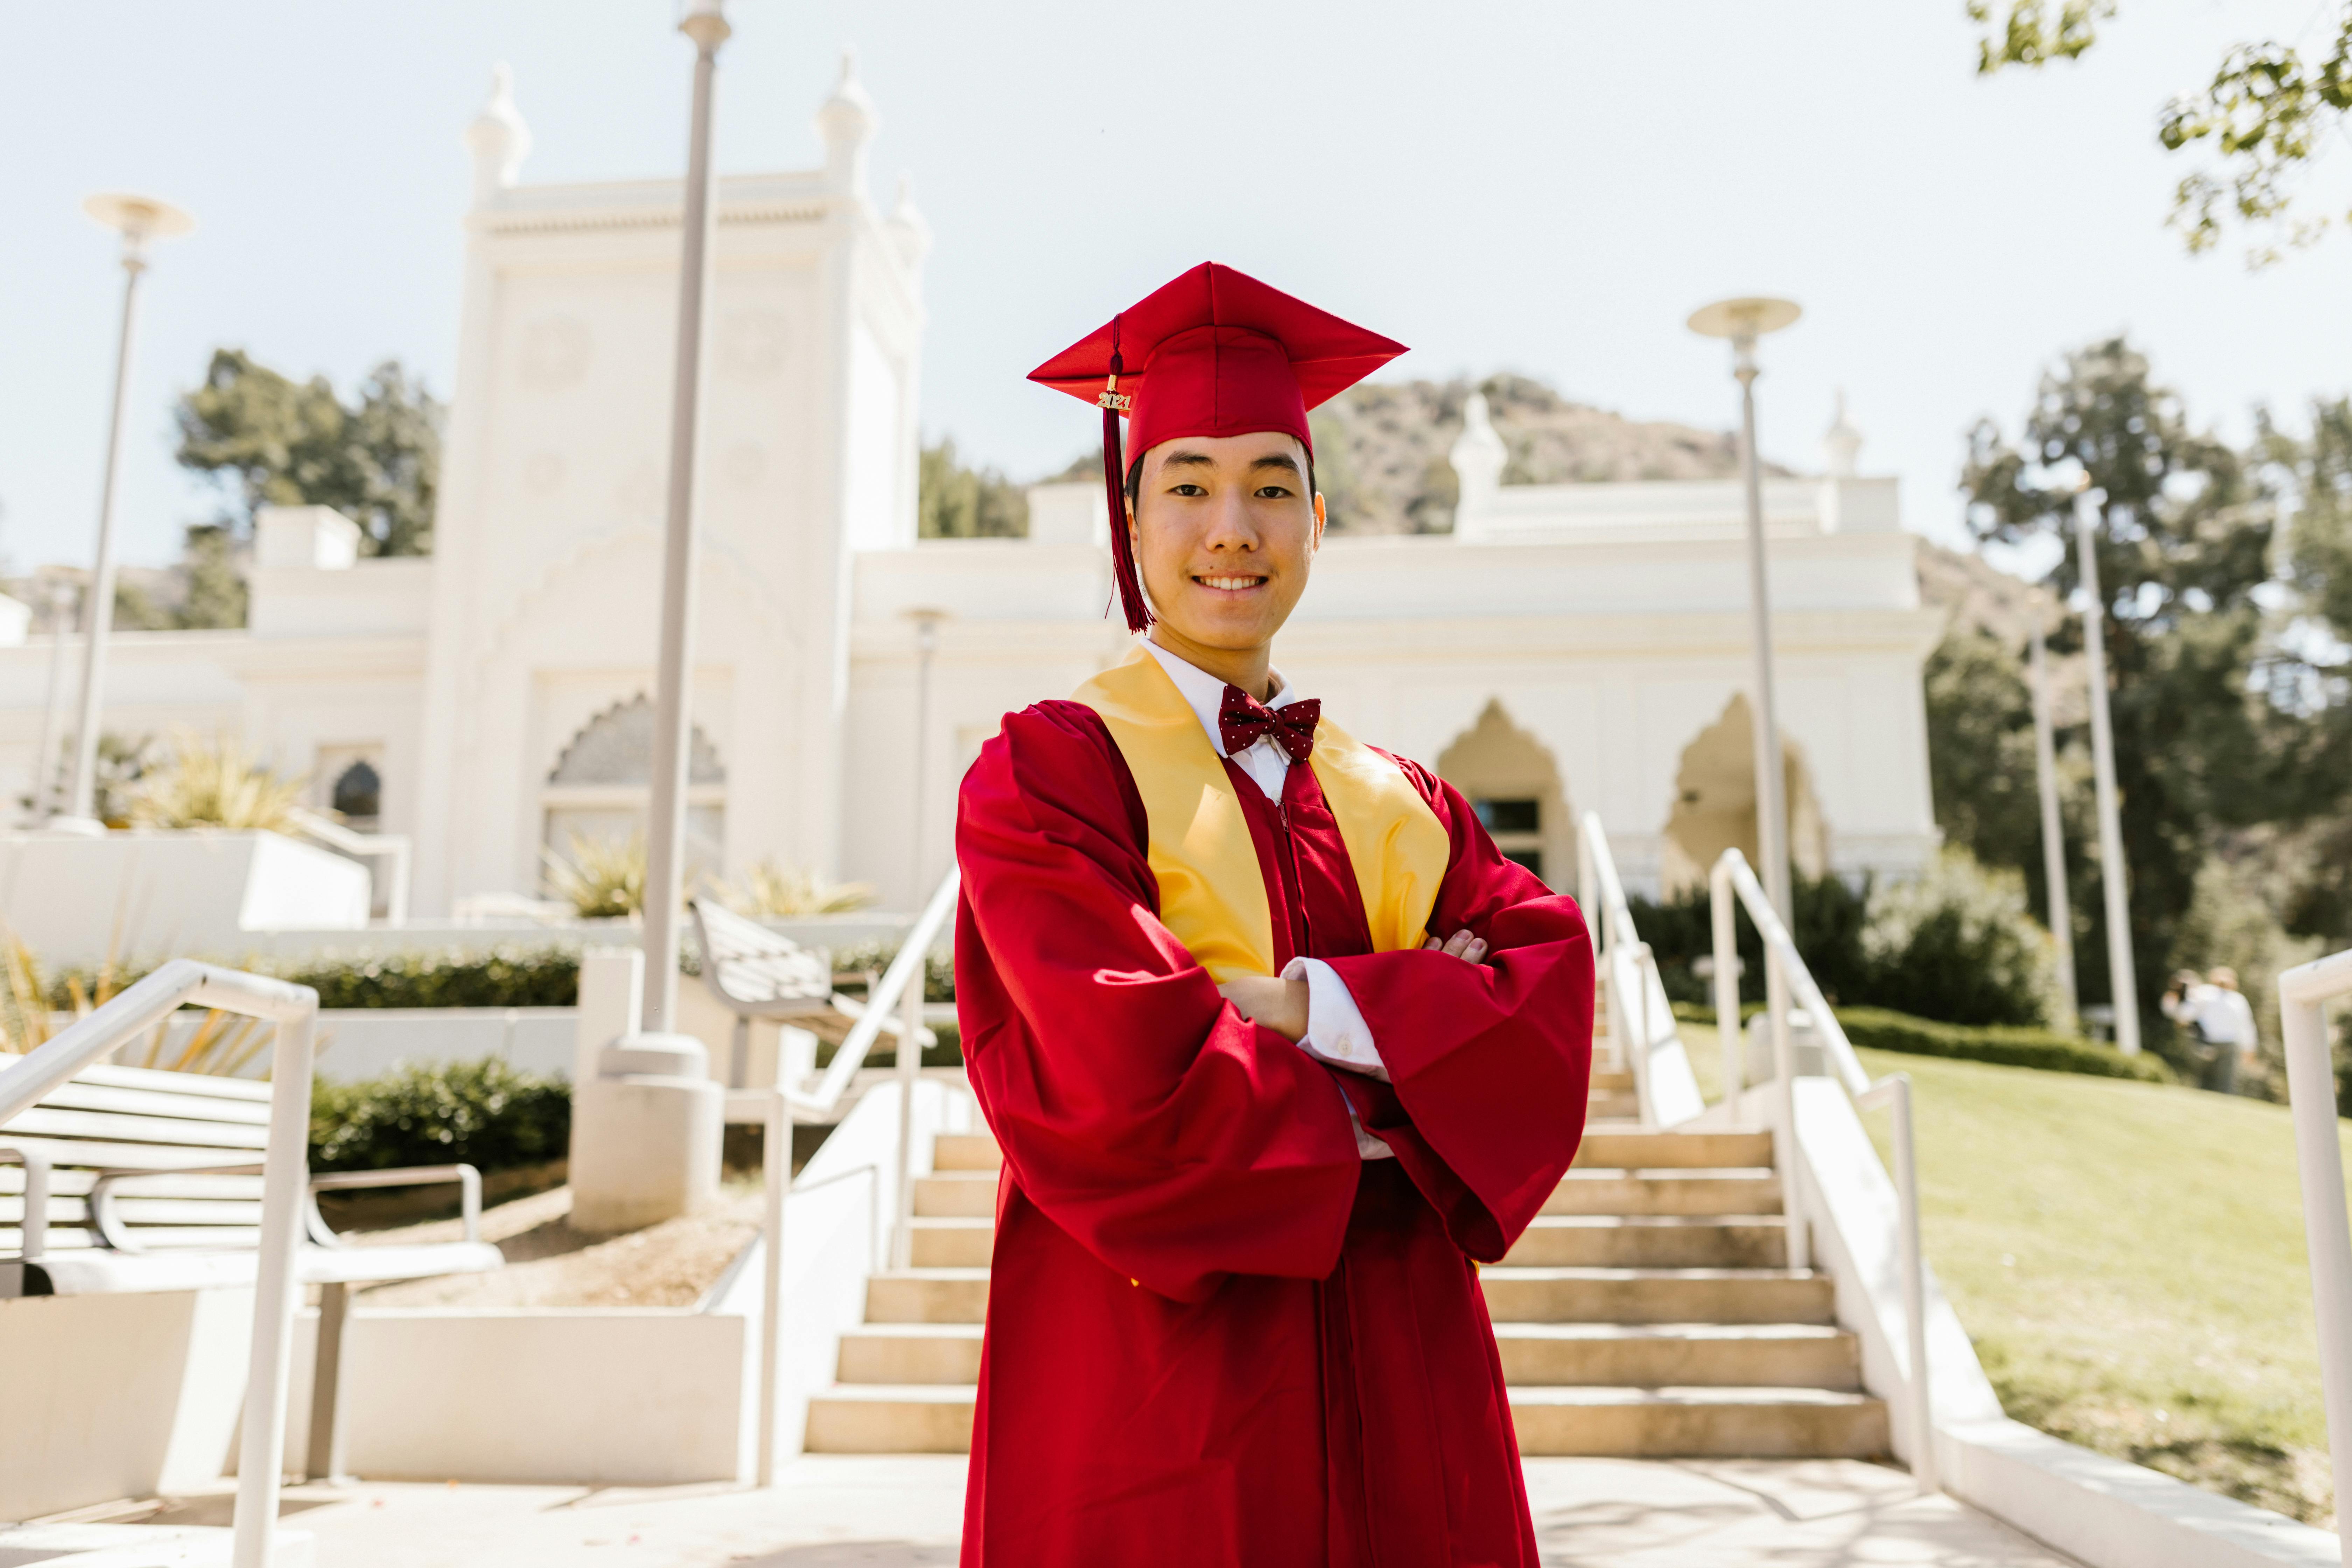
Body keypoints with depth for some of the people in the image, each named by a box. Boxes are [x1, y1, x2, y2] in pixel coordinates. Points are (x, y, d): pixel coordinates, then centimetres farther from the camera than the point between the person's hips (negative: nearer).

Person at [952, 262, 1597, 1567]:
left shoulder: (1400, 806, 10)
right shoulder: (1048, 768, -6)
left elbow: (1553, 997, -5)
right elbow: (1120, 1077, -19)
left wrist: (1300, 1003, -17)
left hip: (1392, 1365, 5)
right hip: (1153, 1371, -4)